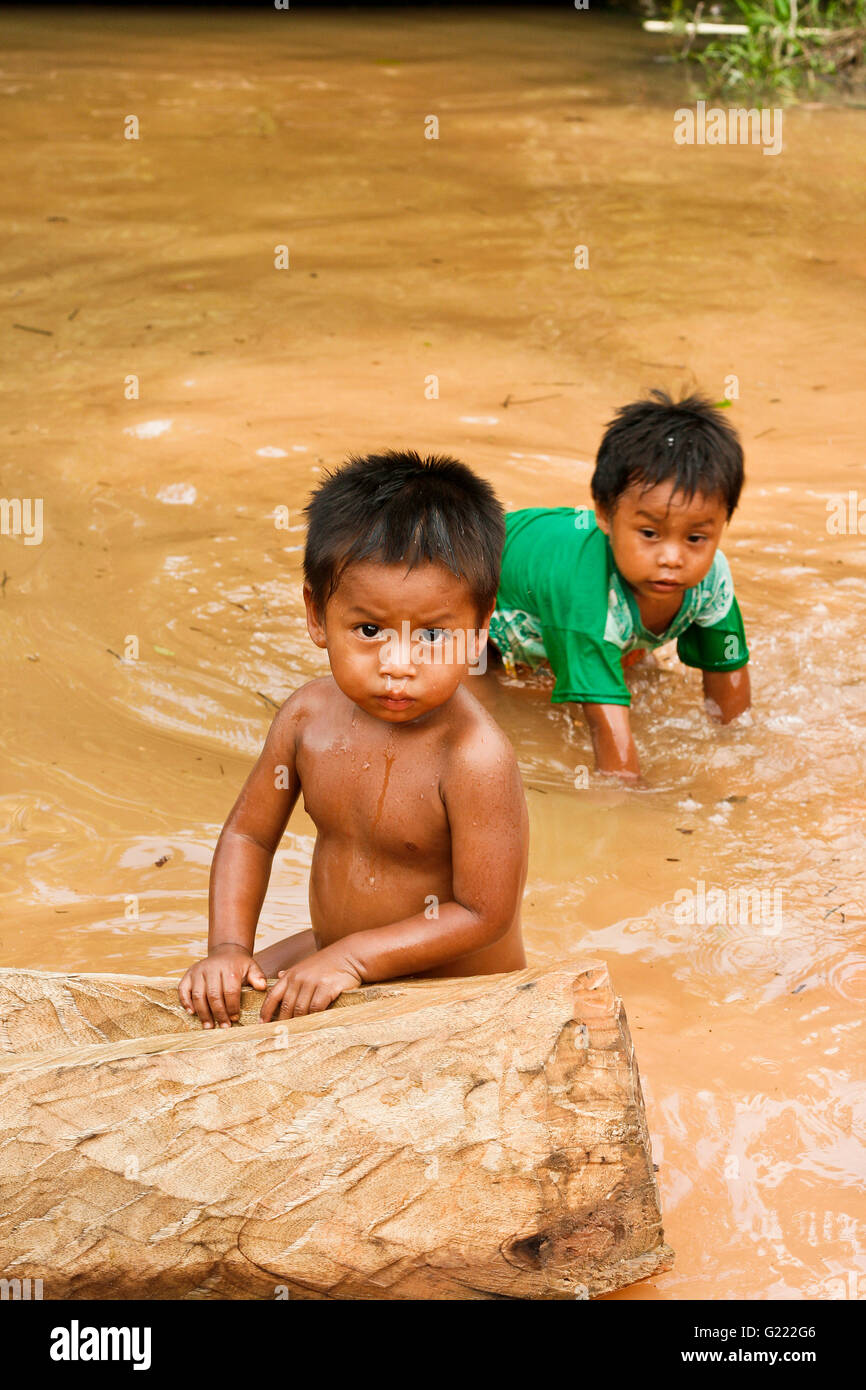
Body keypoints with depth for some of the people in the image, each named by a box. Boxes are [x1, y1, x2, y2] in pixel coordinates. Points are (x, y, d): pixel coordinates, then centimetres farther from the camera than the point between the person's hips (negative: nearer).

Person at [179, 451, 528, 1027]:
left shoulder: (476, 758, -31)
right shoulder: (308, 715, -11)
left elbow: (483, 913, -25)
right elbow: (248, 833, 3)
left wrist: (352, 956, -25)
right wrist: (228, 948, -10)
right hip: (334, 960, 7)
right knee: (207, 997, 11)